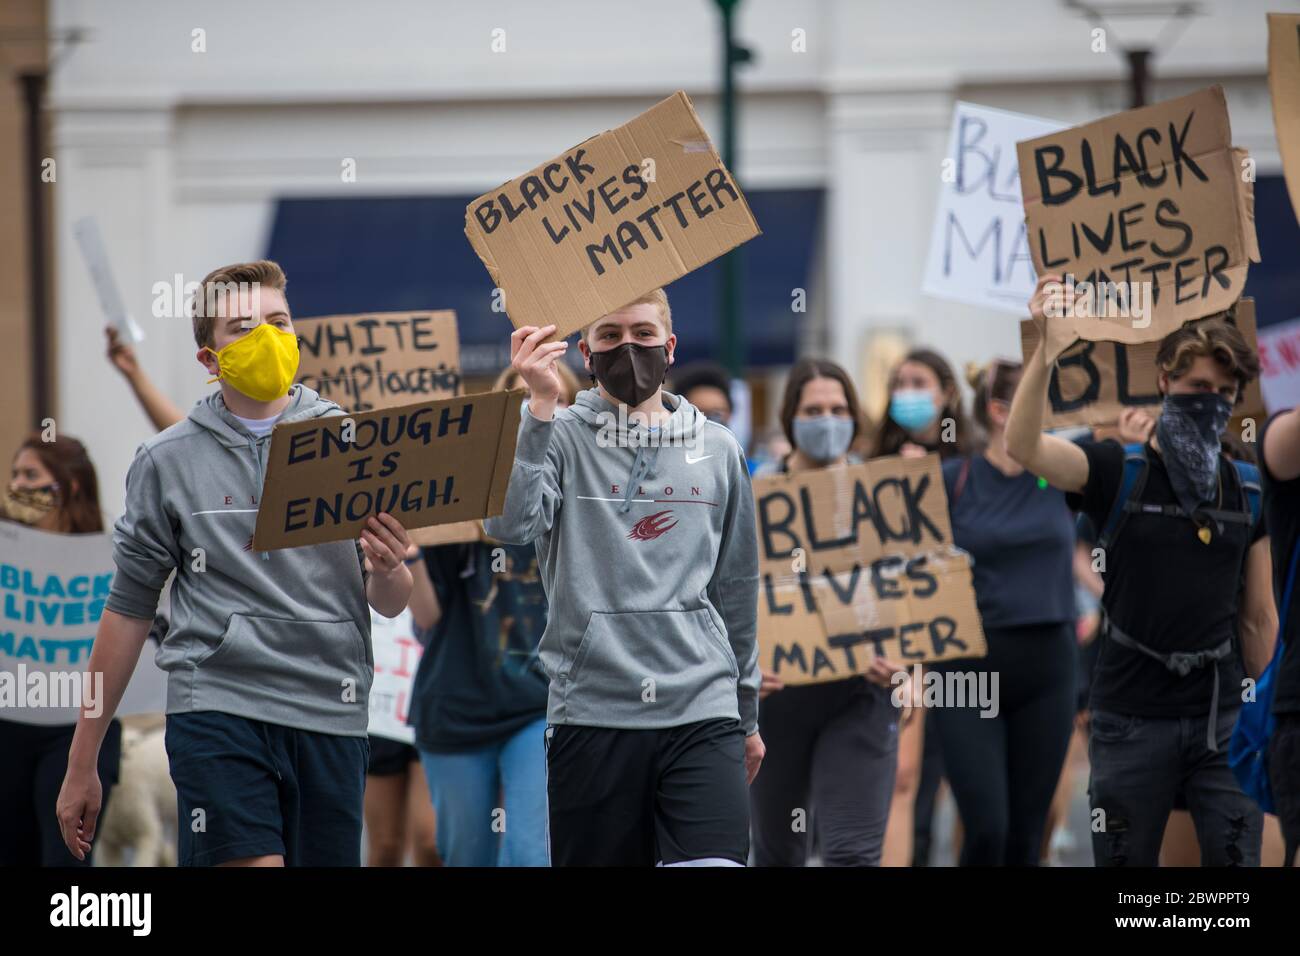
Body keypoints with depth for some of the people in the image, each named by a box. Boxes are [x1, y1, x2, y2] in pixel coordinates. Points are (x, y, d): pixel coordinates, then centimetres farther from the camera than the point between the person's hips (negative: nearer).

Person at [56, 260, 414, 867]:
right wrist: (81, 764, 11)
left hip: (330, 717, 2)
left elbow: (391, 605, 10)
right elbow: (128, 610, 11)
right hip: (218, 707, -2)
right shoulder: (168, 461, 6)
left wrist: (385, 571, -16)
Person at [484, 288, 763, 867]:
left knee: (714, 864, -16)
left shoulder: (717, 450, 13)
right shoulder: (561, 439, 3)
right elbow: (509, 525, -18)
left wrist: (747, 717, 23)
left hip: (701, 713, 2)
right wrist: (540, 407, -25)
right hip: (592, 713, -1)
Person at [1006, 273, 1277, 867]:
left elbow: (1259, 617, 12)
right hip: (1132, 721, -2)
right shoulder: (1117, 474, -3)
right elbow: (1023, 447, -22)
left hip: (1222, 718, 2)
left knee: (1237, 862, -2)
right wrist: (1047, 345, -34)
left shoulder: (1247, 492, 7)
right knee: (1125, 861, 7)